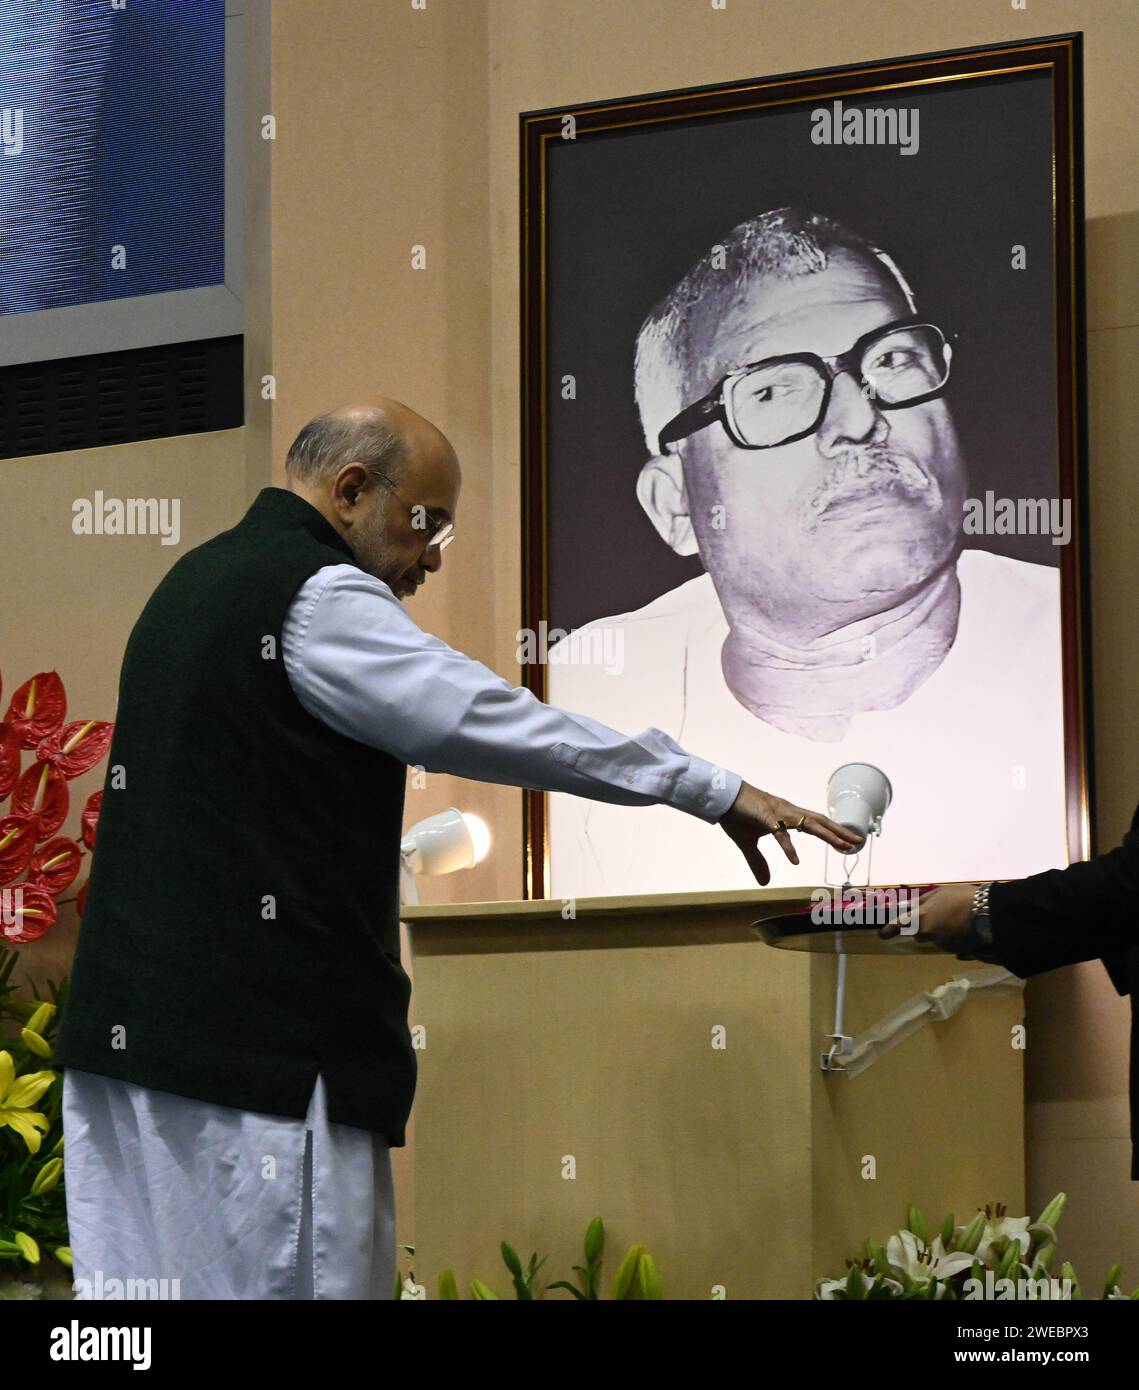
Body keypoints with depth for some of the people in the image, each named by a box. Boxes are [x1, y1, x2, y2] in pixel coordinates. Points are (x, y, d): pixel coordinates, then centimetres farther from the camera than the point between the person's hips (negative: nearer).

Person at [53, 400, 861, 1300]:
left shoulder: (196, 583, 21)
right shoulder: (317, 596, -10)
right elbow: (494, 721, -16)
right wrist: (720, 793, -12)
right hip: (259, 1045, -10)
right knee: (287, 1280, -8)